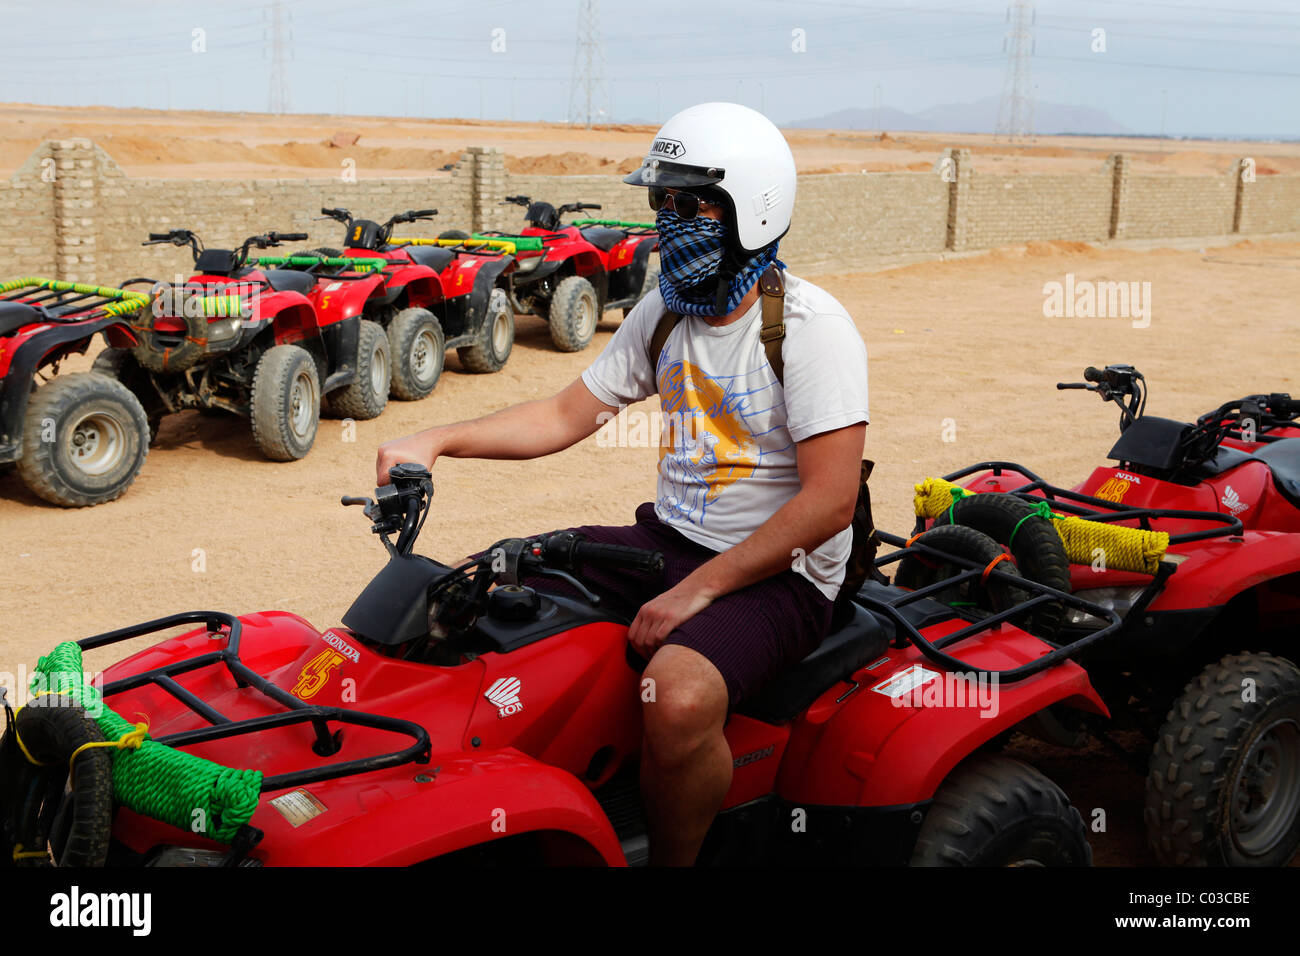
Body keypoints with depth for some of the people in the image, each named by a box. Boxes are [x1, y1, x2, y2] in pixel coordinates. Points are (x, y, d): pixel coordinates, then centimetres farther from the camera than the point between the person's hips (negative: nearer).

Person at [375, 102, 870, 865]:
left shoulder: (811, 326, -15)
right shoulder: (665, 312, 8)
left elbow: (830, 502, -20)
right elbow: (569, 414, 12)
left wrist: (696, 591, -22)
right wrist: (436, 442, -1)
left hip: (778, 574, -7)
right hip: (668, 539, 8)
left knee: (679, 696, -36)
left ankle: (673, 857, -6)